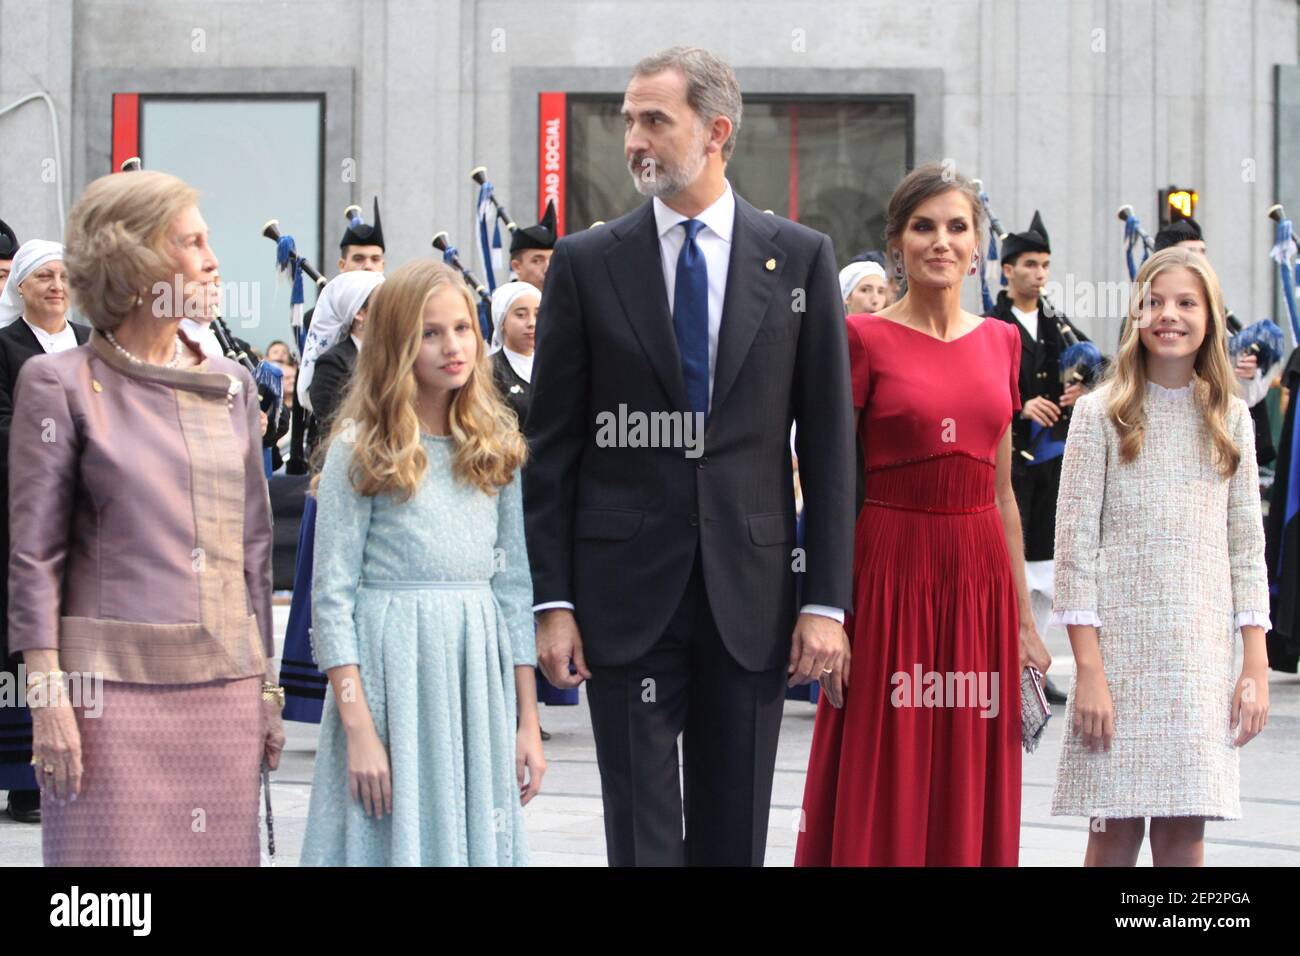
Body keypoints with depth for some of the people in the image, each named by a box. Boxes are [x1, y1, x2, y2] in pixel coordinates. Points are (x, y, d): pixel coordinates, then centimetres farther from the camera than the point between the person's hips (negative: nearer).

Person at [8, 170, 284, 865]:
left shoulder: (230, 384, 13)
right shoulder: (61, 384, -1)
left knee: (220, 852, 3)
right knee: (114, 854, -5)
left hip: (225, 686, 5)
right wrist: (47, 694, -11)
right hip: (112, 684, -4)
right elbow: (33, 554, -4)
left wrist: (266, 685, 14)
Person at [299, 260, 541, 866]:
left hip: (479, 679, 4)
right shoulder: (361, 450, -3)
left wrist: (528, 721, 7)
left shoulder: (496, 448, 10)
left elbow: (513, 586, 11)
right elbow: (332, 595, -7)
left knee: (478, 841, 5)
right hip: (390, 679, -4)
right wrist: (359, 729, -13)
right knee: (395, 841, -1)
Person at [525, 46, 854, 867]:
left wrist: (827, 600, -4)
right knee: (643, 832, 2)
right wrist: (552, 599, -4)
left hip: (751, 593, 1)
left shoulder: (800, 258, 3)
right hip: (628, 591, 0)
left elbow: (827, 441, 2)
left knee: (735, 835, 9)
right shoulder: (587, 263, 2)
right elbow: (553, 448, 2)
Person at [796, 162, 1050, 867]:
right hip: (891, 574, -4)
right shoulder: (863, 339, -3)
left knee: (971, 801, 7)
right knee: (879, 805, 0)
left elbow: (1000, 491, 15)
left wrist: (1024, 620, 13)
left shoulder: (1000, 341, 11)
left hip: (980, 581, 4)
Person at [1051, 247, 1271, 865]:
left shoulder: (1230, 418, 9)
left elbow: (1247, 547, 9)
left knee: (1185, 833, 1)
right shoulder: (1101, 413, 0)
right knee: (1115, 831, -2)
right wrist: (1089, 670, -10)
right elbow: (1075, 544, -4)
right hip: (1121, 645, -2)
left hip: (1203, 651, 2)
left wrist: (1256, 666, 2)